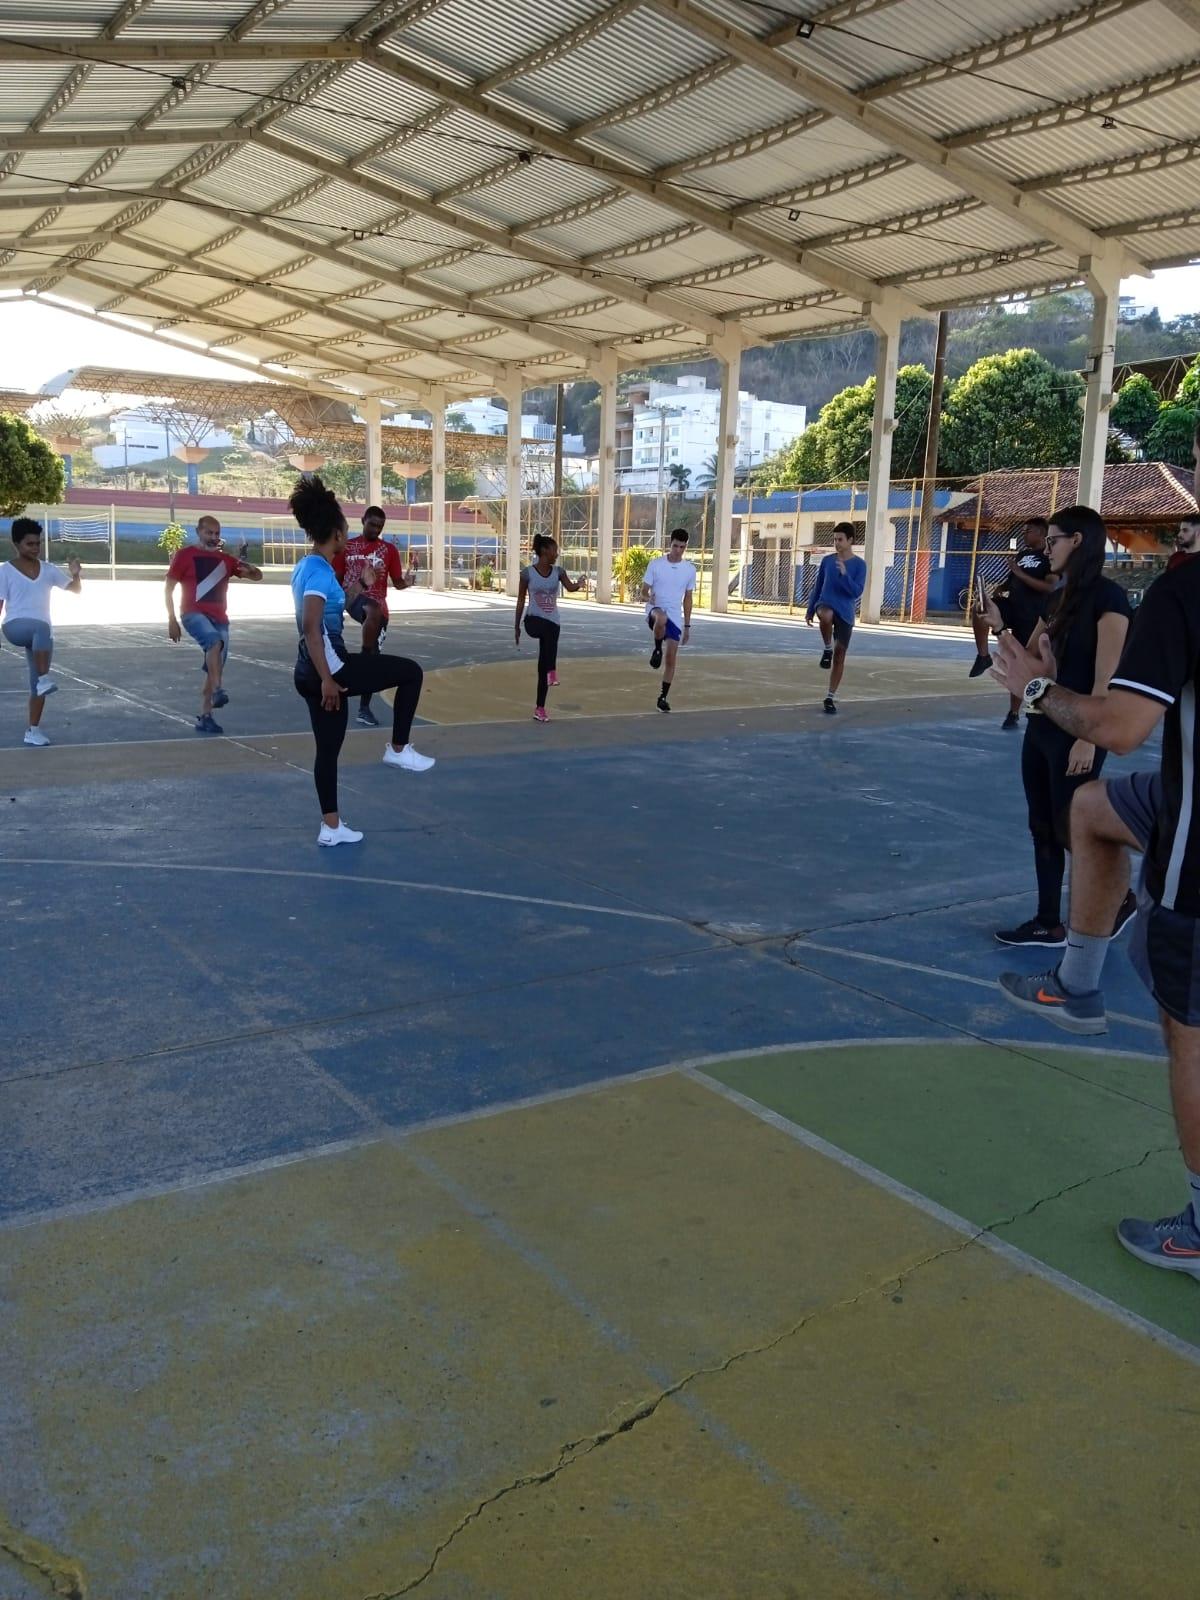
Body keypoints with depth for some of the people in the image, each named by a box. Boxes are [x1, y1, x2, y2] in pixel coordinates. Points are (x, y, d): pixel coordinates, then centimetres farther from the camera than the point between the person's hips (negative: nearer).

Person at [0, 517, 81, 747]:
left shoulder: (48, 569, 11)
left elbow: (75, 589, 9)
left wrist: (76, 574, -12)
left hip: (41, 634, 4)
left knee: (36, 685, 2)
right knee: (42, 627, -40)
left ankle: (33, 730, 11)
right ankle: (44, 678, -40)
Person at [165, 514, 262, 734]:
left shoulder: (226, 559, 12)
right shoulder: (185, 555, 0)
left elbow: (258, 577, 13)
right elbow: (168, 588, 1)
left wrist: (248, 569, -11)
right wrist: (172, 619, -5)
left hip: (219, 618, 6)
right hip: (194, 614, -5)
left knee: (214, 669, 5)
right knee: (215, 642, -36)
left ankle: (204, 717, 13)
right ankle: (217, 691, -39)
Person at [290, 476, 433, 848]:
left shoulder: (305, 567, 14)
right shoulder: (321, 570, -16)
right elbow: (310, 627, -25)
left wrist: (347, 598, 23)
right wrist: (327, 678, -25)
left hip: (311, 671, 10)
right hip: (329, 666, -10)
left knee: (328, 748, 15)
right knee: (411, 671, 2)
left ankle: (331, 827, 21)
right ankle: (398, 749, 7)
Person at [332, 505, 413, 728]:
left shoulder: (389, 550, 7)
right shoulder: (348, 547, 7)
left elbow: (396, 582, 5)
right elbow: (337, 579, 11)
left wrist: (406, 583, -17)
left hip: (378, 603, 2)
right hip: (355, 597, -2)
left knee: (373, 657, 3)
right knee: (374, 612, -40)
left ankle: (364, 707, 12)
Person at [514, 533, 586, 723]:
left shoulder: (558, 571, 5)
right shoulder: (528, 573, -4)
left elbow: (570, 587, -9)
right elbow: (521, 600, 2)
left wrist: (579, 584, -33)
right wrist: (516, 625, 3)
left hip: (553, 622, 3)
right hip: (534, 620, -3)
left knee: (543, 667, 4)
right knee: (546, 630, -41)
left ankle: (540, 709, 12)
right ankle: (552, 669, -36)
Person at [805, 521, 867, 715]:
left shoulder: (859, 564, -2)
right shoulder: (827, 560, 5)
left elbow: (857, 592, -11)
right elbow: (817, 587, 13)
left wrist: (844, 574, -23)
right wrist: (810, 611, 12)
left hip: (846, 614, 0)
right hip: (826, 604, 0)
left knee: (840, 655, 2)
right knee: (826, 615, -39)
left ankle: (831, 697, 14)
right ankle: (827, 649, -11)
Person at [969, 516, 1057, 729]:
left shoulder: (1050, 558, -6)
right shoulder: (1022, 554, 14)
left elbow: (1050, 587, -19)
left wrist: (1020, 573, -21)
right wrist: (1000, 588, 2)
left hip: (1031, 616, -5)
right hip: (1011, 606, 5)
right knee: (980, 609, -28)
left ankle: (1014, 713, 12)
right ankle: (983, 657, -12)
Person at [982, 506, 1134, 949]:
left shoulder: (1107, 596, -13)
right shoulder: (1060, 597, 12)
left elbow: (1106, 677, -18)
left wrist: (1088, 738, -21)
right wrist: (1000, 626, 3)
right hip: (1041, 726, 9)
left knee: (1070, 830, 0)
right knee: (1043, 829, 10)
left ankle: (1118, 903, 22)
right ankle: (1048, 924, 18)